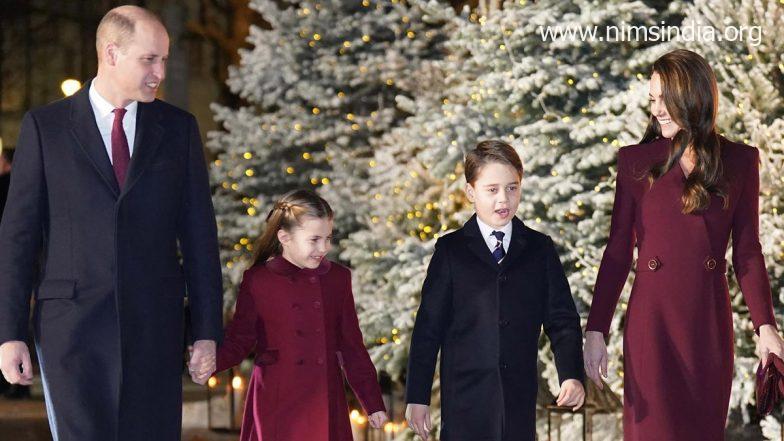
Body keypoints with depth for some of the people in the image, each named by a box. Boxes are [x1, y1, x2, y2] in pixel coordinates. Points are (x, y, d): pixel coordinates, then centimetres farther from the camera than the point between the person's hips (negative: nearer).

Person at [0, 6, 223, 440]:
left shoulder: (179, 127, 8)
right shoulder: (45, 126, 2)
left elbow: (199, 234, 9)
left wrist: (207, 330, 5)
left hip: (154, 327, 2)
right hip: (73, 324, -2)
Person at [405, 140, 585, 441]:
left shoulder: (540, 249, 8)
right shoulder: (451, 251, 3)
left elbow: (561, 320, 6)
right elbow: (428, 327, 3)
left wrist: (572, 375, -9)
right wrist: (417, 396, -1)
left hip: (519, 398, 2)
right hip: (465, 400, -2)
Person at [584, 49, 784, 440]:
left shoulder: (740, 161, 4)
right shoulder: (636, 161, 2)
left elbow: (747, 249, 6)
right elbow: (618, 251, 2)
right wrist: (596, 330, -4)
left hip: (710, 321, 1)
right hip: (652, 320, -1)